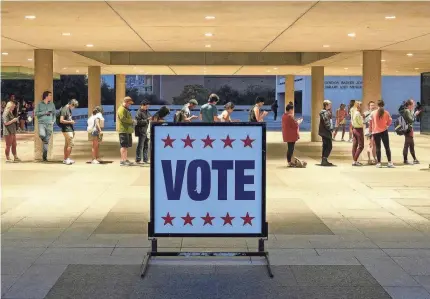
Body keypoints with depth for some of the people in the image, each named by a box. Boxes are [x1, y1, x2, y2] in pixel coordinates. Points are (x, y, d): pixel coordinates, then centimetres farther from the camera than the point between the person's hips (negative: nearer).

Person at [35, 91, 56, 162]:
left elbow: (54, 113, 16)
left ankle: (44, 156, 8)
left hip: (49, 124, 2)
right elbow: (36, 113, -2)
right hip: (41, 123, -2)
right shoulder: (39, 104, 3)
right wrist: (44, 112, -10)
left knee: (47, 141, 2)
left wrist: (53, 121, 1)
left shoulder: (52, 104, 10)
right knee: (42, 135, -30)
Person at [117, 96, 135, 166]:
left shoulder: (126, 109, 22)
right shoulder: (122, 109, -11)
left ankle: (125, 159, 20)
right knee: (124, 146, -11)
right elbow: (123, 119, -22)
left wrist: (132, 121, 13)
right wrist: (132, 121, -14)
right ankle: (122, 161, -12)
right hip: (124, 130, -10)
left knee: (126, 146, 13)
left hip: (128, 130, 10)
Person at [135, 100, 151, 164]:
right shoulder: (139, 112, -12)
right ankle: (138, 160, 0)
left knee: (146, 146, 11)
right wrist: (147, 120, -22)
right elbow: (138, 122, -19)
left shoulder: (146, 111, 15)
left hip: (146, 131, 9)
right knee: (140, 145, -5)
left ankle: (145, 159, 17)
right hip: (141, 131, -9)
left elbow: (149, 117, 28)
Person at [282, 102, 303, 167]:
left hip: (287, 134, 10)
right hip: (291, 135, -10)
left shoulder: (284, 116, 9)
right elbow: (295, 125, -18)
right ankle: (289, 162, 1)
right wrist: (299, 122, 0)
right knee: (291, 148, -3)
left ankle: (289, 161, 21)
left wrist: (296, 121, 14)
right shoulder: (290, 116, -21)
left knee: (290, 148, 17)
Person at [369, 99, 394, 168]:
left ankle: (379, 163, 4)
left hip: (375, 132, 0)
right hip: (384, 131, 0)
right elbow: (390, 121, 4)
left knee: (378, 148, 5)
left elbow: (371, 123, -1)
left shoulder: (373, 113, -4)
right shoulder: (386, 113, -3)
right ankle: (389, 162, -1)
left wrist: (371, 130, 11)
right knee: (387, 147, 4)